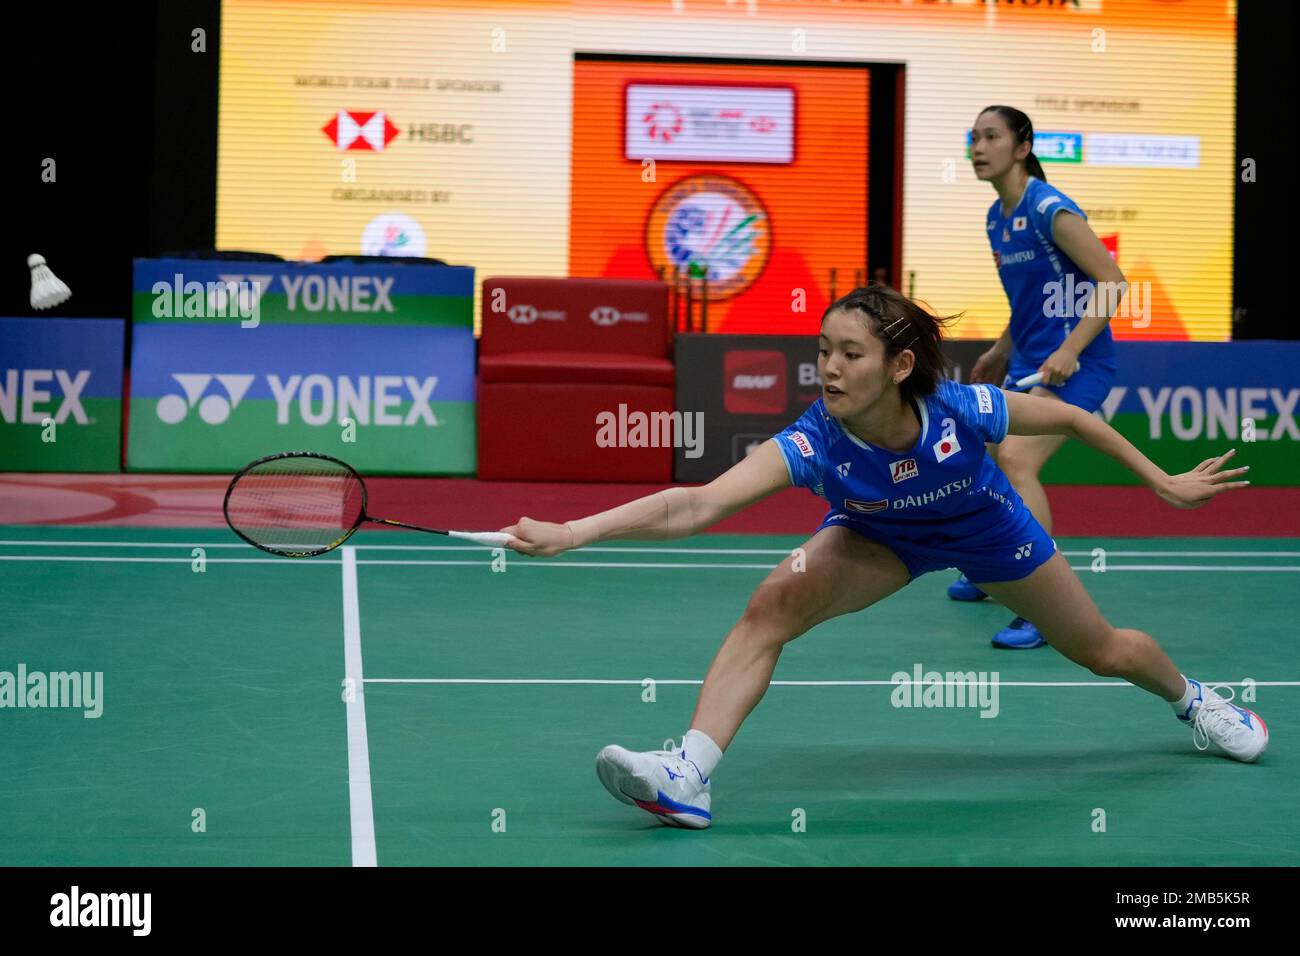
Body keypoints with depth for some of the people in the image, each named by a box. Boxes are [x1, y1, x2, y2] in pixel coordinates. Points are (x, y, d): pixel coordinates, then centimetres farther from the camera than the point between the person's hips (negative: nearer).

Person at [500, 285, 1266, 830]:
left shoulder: (962, 411, -39)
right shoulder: (813, 443, -39)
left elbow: (1071, 417, -19)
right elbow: (694, 507, -49)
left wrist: (1164, 483, -11)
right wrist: (570, 533, -61)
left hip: (986, 527, 0)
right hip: (881, 535, 0)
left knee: (1104, 652, 17)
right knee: (773, 604, -28)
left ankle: (1190, 697, 52)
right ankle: (688, 774, -27)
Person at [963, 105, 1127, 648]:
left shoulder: (1050, 210, -18)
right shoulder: (996, 219, 9)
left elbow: (1112, 282, -20)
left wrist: (1068, 351, -26)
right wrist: (1002, 350, 21)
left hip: (1074, 364, -10)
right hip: (1029, 363, 10)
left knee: (1016, 459, -25)